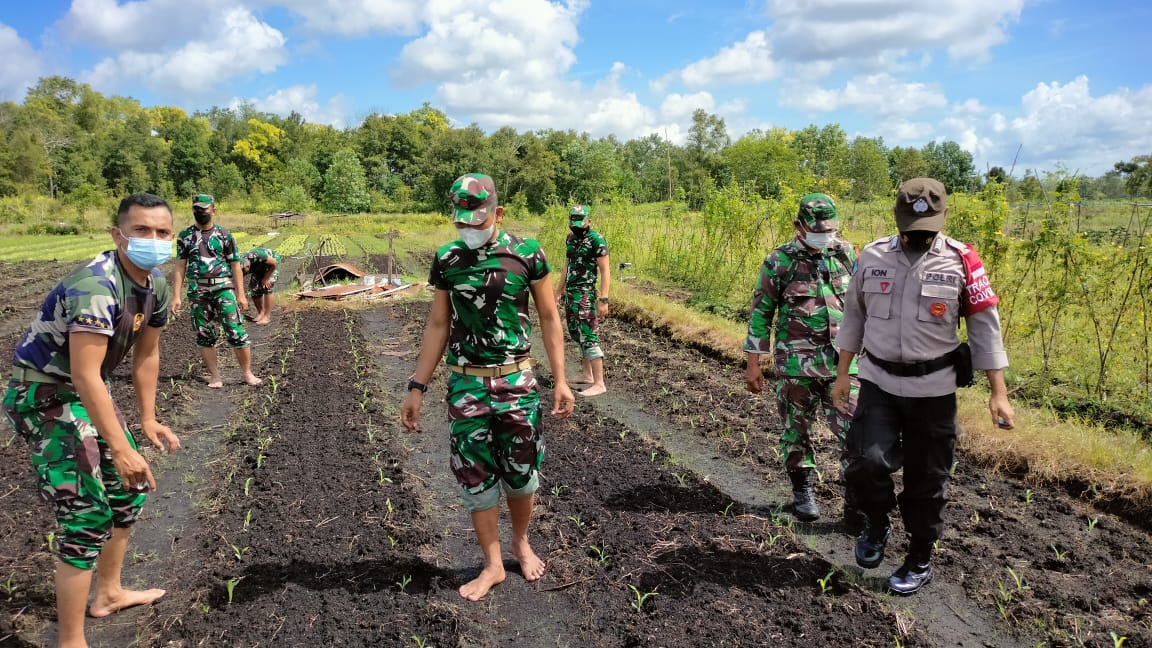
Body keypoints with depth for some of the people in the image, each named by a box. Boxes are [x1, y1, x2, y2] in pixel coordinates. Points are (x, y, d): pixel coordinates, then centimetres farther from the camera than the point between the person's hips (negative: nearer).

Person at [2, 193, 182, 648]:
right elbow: (85, 377, -33)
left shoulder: (156, 285, -2)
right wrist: (121, 449, -31)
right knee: (88, 515, -11)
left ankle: (108, 594, 37)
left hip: (88, 390, 9)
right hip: (43, 396, -9)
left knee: (128, 488, 18)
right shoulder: (96, 285, -30)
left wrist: (148, 419, 12)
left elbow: (147, 353, 11)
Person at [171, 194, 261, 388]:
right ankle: (214, 376, 15)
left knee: (236, 331, -7)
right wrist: (176, 296, -1)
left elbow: (235, 266, 3)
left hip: (223, 289, -2)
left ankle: (247, 373, 4)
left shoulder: (224, 235, 4)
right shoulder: (185, 237, 8)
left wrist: (241, 294, -2)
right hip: (197, 292, 2)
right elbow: (180, 268, 6)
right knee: (204, 335, 6)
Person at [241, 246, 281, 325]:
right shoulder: (241, 265, -23)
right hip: (259, 268, 5)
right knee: (253, 288, -5)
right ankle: (260, 313, 15)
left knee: (266, 287, -18)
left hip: (271, 263, -5)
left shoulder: (258, 256, -41)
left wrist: (266, 278, -21)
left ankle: (267, 316, -13)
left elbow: (274, 263, -26)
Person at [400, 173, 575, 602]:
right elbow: (438, 326, 6)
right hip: (466, 384, 2)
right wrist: (417, 388, 3)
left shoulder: (526, 253, -7)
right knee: (475, 476, 6)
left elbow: (549, 318, 0)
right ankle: (492, 564, 23)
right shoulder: (447, 259, 0)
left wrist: (561, 380, -5)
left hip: (516, 380, -1)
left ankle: (521, 543, 36)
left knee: (522, 471, 9)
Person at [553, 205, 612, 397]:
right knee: (577, 334, 14)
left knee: (588, 337, -9)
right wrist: (559, 291, 20)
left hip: (585, 294, -8)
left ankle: (599, 383, -6)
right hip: (570, 293, 8)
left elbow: (605, 270, -15)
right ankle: (586, 374, 25)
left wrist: (603, 300, -21)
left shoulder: (596, 240, -12)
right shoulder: (571, 237, 12)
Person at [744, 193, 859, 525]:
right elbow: (760, 314, -1)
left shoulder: (847, 254, 4)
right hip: (796, 363, -2)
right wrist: (752, 364, -1)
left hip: (842, 362, 2)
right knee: (797, 429, 11)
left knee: (854, 431, -3)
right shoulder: (780, 261, -5)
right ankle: (803, 491, 29)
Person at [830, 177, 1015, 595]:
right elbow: (854, 317, 8)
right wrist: (842, 375, 8)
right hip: (878, 382, 1)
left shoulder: (962, 262, -7)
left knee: (926, 480, 8)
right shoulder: (873, 256, -1)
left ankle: (920, 560, 27)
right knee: (868, 461, -15)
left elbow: (985, 328, -2)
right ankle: (877, 525, 16)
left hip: (933, 388, -1)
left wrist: (999, 393, -4)